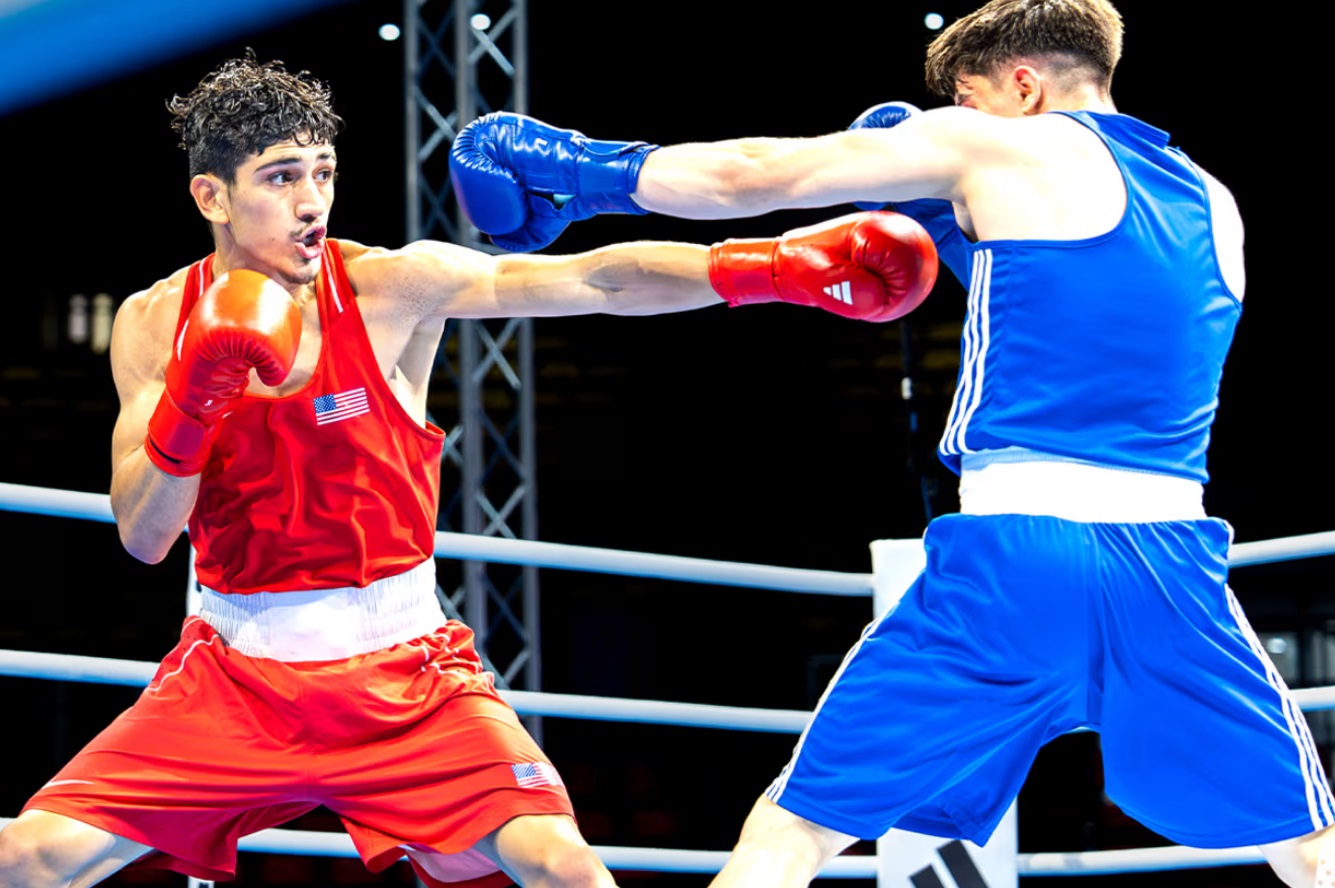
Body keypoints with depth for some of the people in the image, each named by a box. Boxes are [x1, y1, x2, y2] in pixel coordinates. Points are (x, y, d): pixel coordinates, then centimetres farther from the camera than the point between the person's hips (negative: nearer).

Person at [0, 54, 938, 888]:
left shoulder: (392, 285, -11)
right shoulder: (153, 324, -3)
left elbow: (592, 279, -21)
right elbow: (142, 538, -7)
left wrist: (767, 266, -33)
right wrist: (192, 409, -25)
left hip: (403, 671, -2)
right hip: (236, 671, 2)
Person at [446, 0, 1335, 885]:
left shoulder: (998, 147, 4)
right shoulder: (1215, 206, 18)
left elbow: (745, 177, 8)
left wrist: (580, 168, 22)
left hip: (1013, 556, -4)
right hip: (1174, 568, 4)